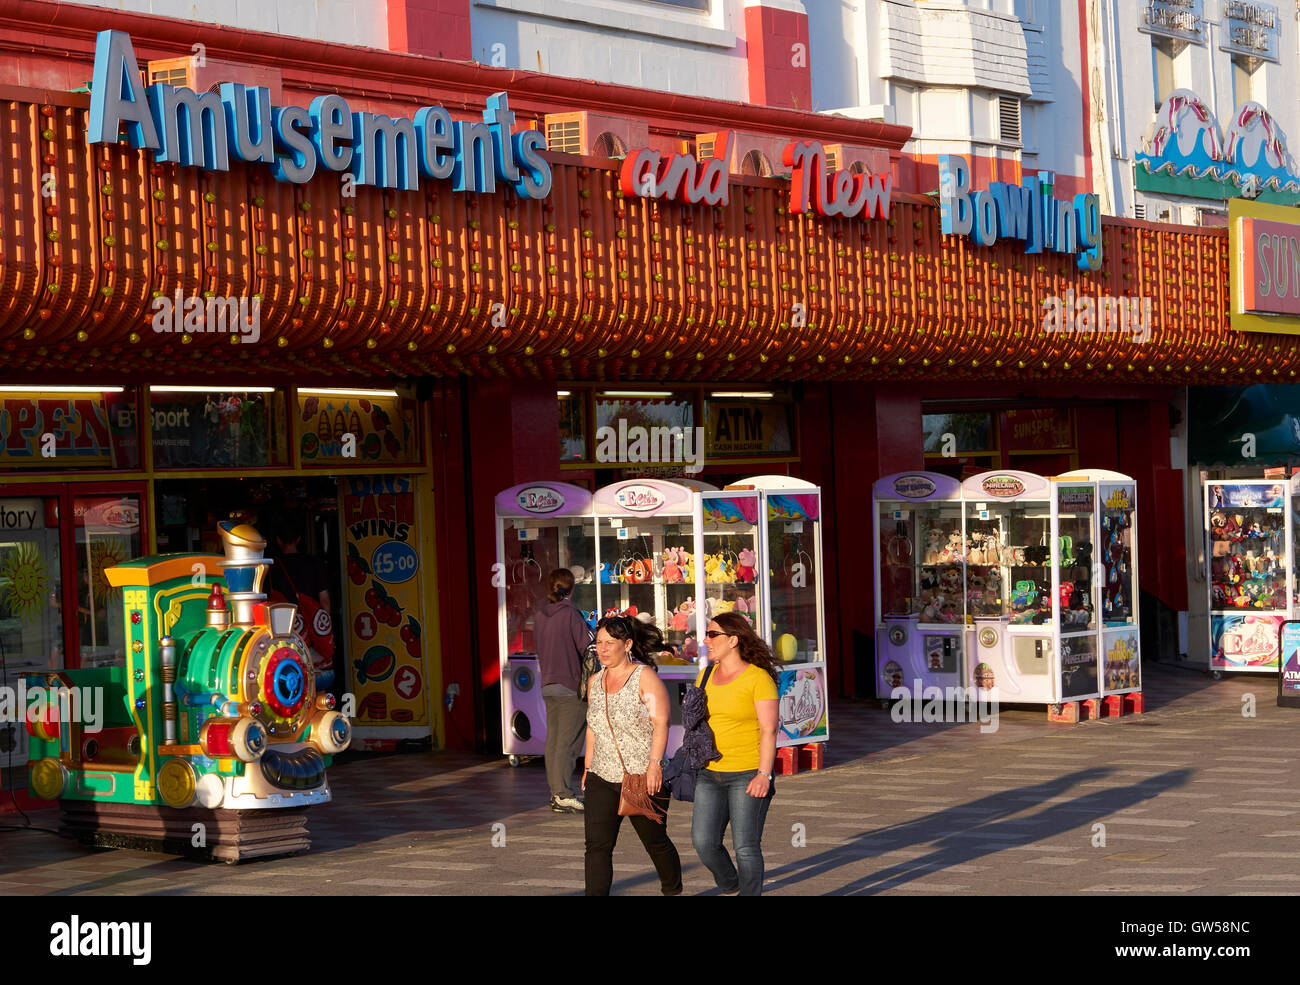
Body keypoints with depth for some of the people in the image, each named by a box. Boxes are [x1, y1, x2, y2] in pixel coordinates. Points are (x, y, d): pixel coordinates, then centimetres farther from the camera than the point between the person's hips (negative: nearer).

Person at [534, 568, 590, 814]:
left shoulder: (540, 616, 6)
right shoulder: (571, 614, -13)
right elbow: (586, 648, -13)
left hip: (548, 686, 6)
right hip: (571, 687, -6)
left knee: (553, 738, 10)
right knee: (568, 741, -5)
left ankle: (557, 792, 14)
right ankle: (563, 795, -7)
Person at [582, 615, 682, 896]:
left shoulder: (645, 676, -9)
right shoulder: (596, 681, 10)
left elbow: (660, 723, -14)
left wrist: (655, 763, -22)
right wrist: (588, 766, 18)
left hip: (643, 778, -5)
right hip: (602, 779, 5)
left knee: (655, 841, 11)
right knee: (597, 845, -9)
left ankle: (673, 892, 35)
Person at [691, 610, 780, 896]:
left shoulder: (758, 678, -9)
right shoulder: (706, 676, 10)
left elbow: (769, 730, -13)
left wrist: (764, 775, -20)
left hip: (748, 775, -6)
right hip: (710, 774, 6)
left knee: (746, 847, -4)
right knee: (703, 842, 0)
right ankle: (731, 887, 24)